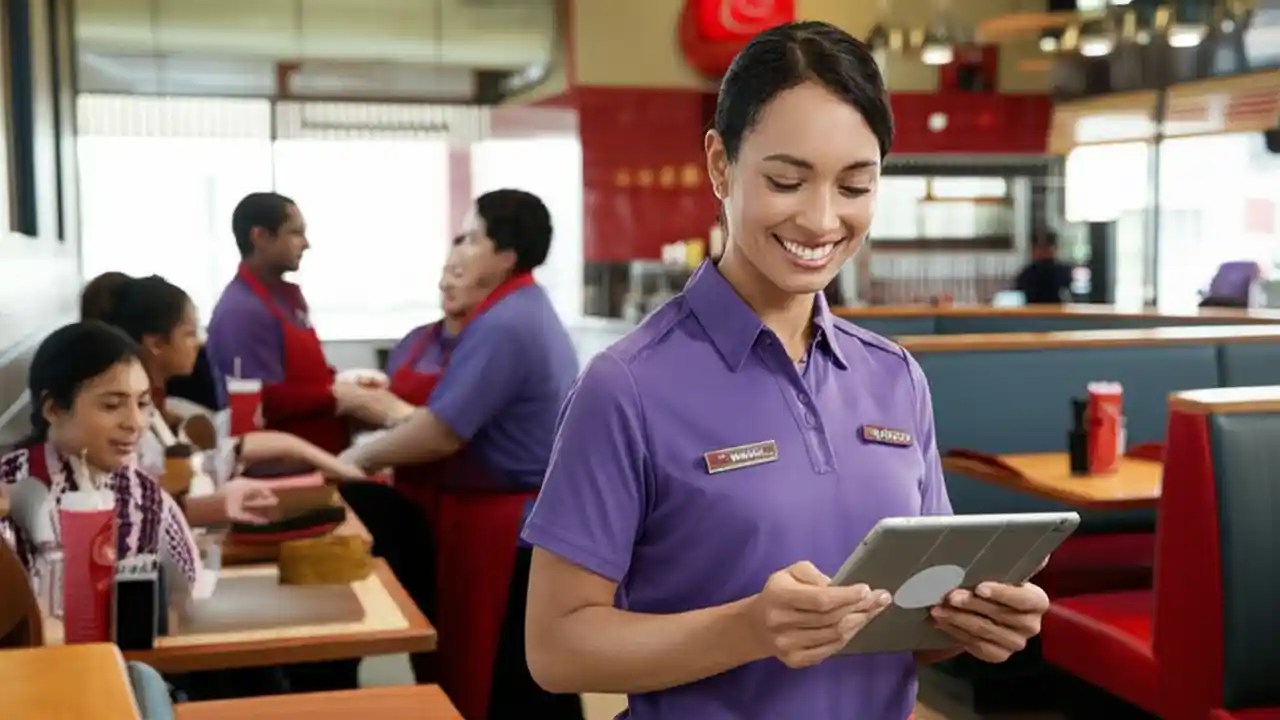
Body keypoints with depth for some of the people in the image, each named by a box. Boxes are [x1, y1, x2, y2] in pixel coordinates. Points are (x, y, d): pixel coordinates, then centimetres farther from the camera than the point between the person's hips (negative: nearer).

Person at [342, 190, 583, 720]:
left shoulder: (502, 325, -19)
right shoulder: (525, 310, 14)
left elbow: (443, 432, -23)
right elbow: (463, 415, 14)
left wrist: (363, 456, -10)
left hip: (508, 529, -10)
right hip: (532, 519, 10)